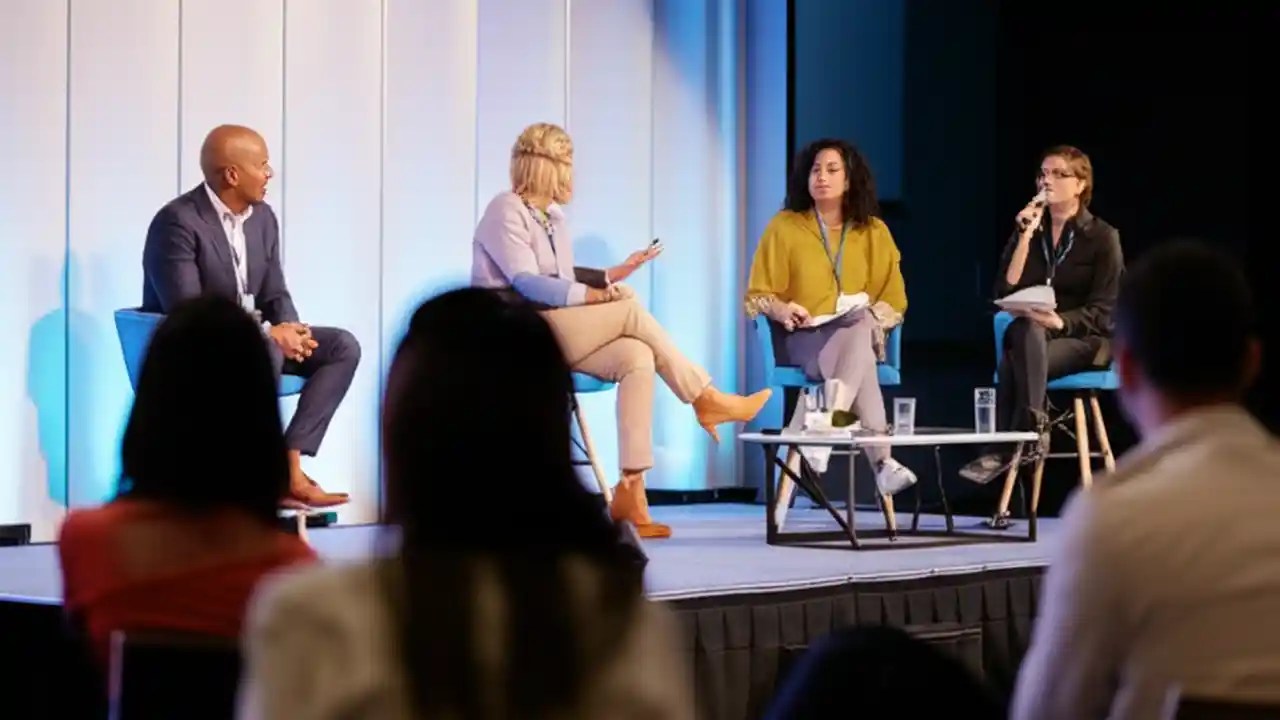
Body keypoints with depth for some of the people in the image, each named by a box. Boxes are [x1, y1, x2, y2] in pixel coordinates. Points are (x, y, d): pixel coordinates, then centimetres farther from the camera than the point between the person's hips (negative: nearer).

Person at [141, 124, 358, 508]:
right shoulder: (177, 222, -21)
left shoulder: (263, 217, 4)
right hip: (187, 348, -8)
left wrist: (289, 331, -16)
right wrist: (268, 333, -28)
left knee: (342, 347, -8)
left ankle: (289, 465, -16)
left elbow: (275, 295, 8)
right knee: (264, 353, -36)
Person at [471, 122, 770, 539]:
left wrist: (613, 275, 6)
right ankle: (706, 401, -10)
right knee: (631, 309, -22)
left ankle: (631, 487, -28)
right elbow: (527, 284, -20)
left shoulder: (552, 216, 18)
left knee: (637, 358, -20)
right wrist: (592, 295, -24)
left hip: (557, 333, 8)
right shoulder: (505, 212, -9)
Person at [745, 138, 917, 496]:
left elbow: (894, 300, 14)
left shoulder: (873, 232, 12)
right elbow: (757, 296, 5)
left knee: (860, 325, -39)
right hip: (801, 337, -2)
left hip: (859, 333, 2)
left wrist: (870, 315, -8)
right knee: (855, 355, -38)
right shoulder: (784, 226, 6)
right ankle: (880, 459, -50)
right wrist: (781, 310, -17)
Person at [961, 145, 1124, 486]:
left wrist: (1059, 322, -25)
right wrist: (1025, 236, -8)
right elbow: (1006, 291, -2)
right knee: (1023, 330, -36)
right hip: (1032, 337, 3)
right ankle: (1030, 429, -42)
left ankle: (1002, 448, -36)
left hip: (1084, 339, -3)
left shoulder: (1103, 237, -1)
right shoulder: (1031, 229, 11)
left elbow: (1102, 311, -7)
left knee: (1017, 356, -34)